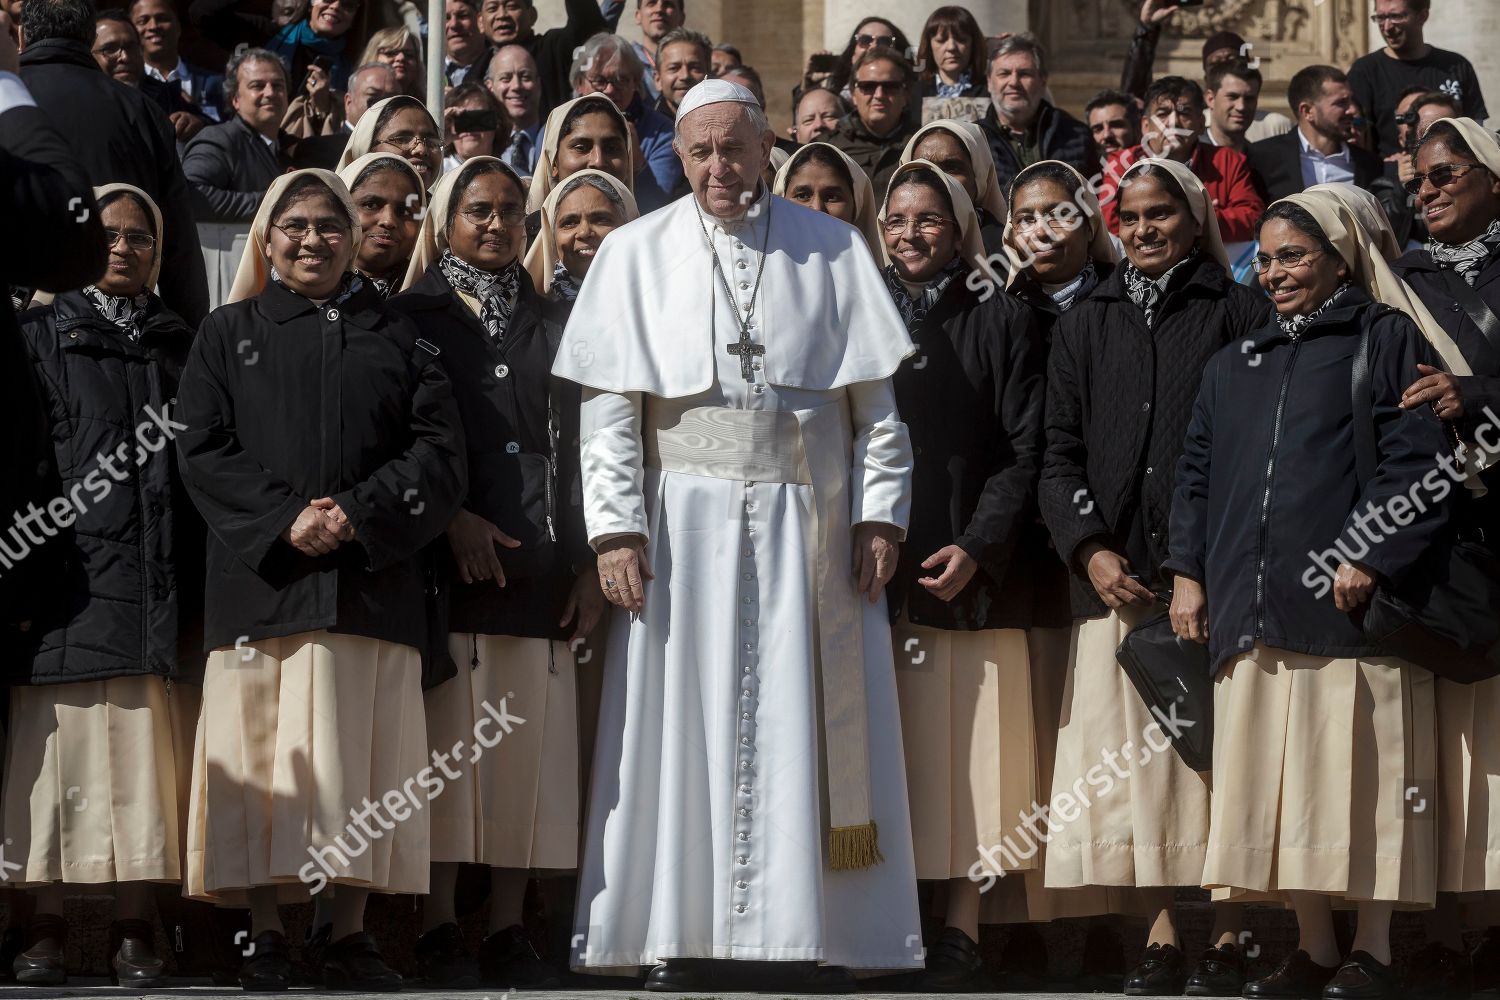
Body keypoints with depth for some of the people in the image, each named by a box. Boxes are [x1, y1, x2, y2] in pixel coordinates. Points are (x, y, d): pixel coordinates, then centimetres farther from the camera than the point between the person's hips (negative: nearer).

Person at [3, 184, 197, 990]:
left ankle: (135, 930, 0)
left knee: (144, 751, -2)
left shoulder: (182, 346, 18)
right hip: (67, 574, -2)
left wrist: (198, 581, 4)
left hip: (158, 582, 2)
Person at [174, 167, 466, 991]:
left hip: (372, 577, 1)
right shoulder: (229, 334, 14)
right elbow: (203, 452, 3)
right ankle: (264, 938, -1)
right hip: (261, 577, -1)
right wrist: (285, 520, -12)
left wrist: (361, 515, -10)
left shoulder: (396, 338, 16)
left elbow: (440, 451, 6)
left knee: (360, 754, -2)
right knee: (264, 754, -4)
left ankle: (352, 937, 1)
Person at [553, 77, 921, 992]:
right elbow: (610, 409, 2)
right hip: (686, 527, 0)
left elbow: (876, 403, 6)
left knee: (808, 732, 0)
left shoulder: (833, 251, 7)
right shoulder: (638, 254, 5)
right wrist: (616, 528, -6)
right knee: (688, 734, 0)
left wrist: (880, 515, -3)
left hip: (808, 530, 0)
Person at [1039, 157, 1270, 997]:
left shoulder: (1240, 313, 6)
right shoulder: (1086, 325, 17)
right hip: (1118, 573, 3)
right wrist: (1090, 550, -3)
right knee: (1135, 752, 0)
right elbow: (1061, 451, 13)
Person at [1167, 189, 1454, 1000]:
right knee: (1278, 779, 3)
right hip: (1257, 606, 5)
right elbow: (1197, 473, 22)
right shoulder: (1233, 366, 22)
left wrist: (1371, 555, -16)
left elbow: (1415, 459, -6)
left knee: (1357, 774, -5)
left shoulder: (1387, 340, 5)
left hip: (1347, 598, -5)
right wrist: (1188, 572, 10)